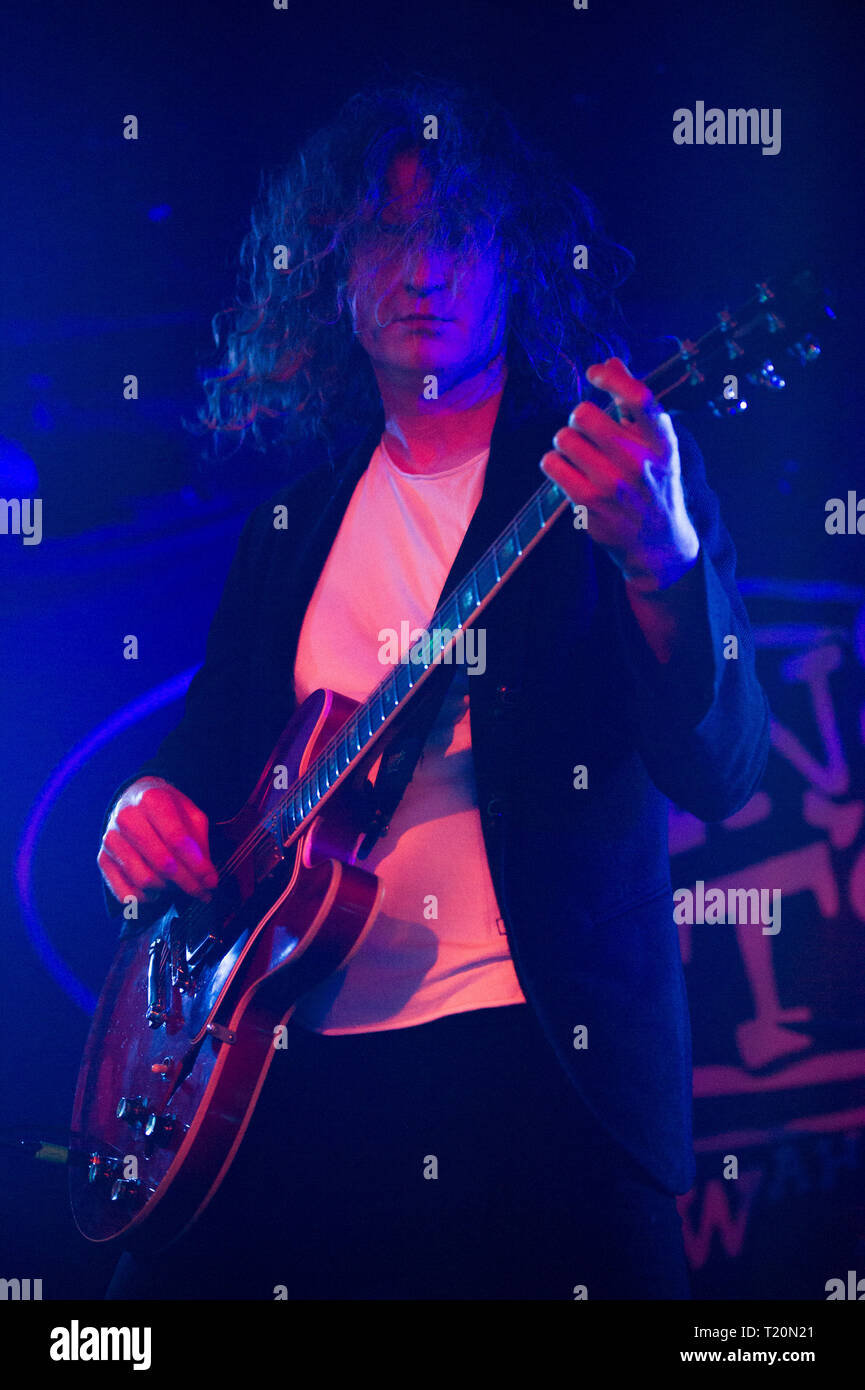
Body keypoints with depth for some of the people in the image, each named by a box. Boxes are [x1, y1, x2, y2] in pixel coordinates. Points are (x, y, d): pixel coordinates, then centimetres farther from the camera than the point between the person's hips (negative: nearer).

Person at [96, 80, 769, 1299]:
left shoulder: (613, 470, -2)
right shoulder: (293, 518, 13)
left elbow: (721, 773, -13)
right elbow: (213, 744, 20)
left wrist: (662, 558, -29)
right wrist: (154, 804, -2)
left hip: (540, 1057, -4)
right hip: (288, 1055, 5)